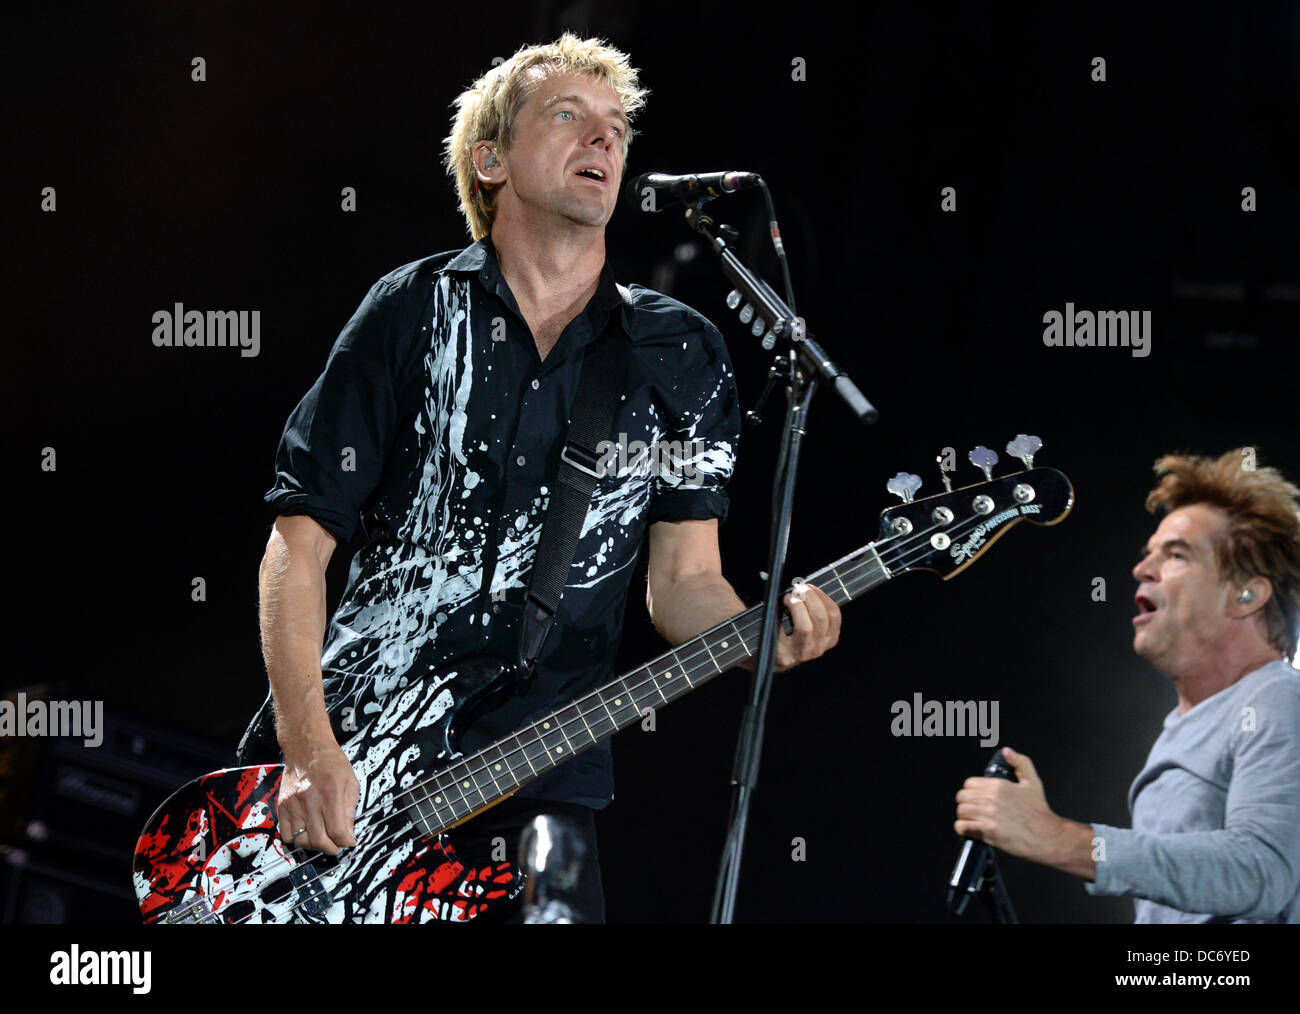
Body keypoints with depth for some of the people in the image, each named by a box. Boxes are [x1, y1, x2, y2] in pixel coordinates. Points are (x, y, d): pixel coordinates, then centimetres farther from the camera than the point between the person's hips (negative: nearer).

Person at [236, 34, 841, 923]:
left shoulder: (682, 357, 8)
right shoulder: (411, 313, 3)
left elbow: (683, 578, 8)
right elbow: (300, 541, 0)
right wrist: (309, 750, -12)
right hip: (341, 754, -1)